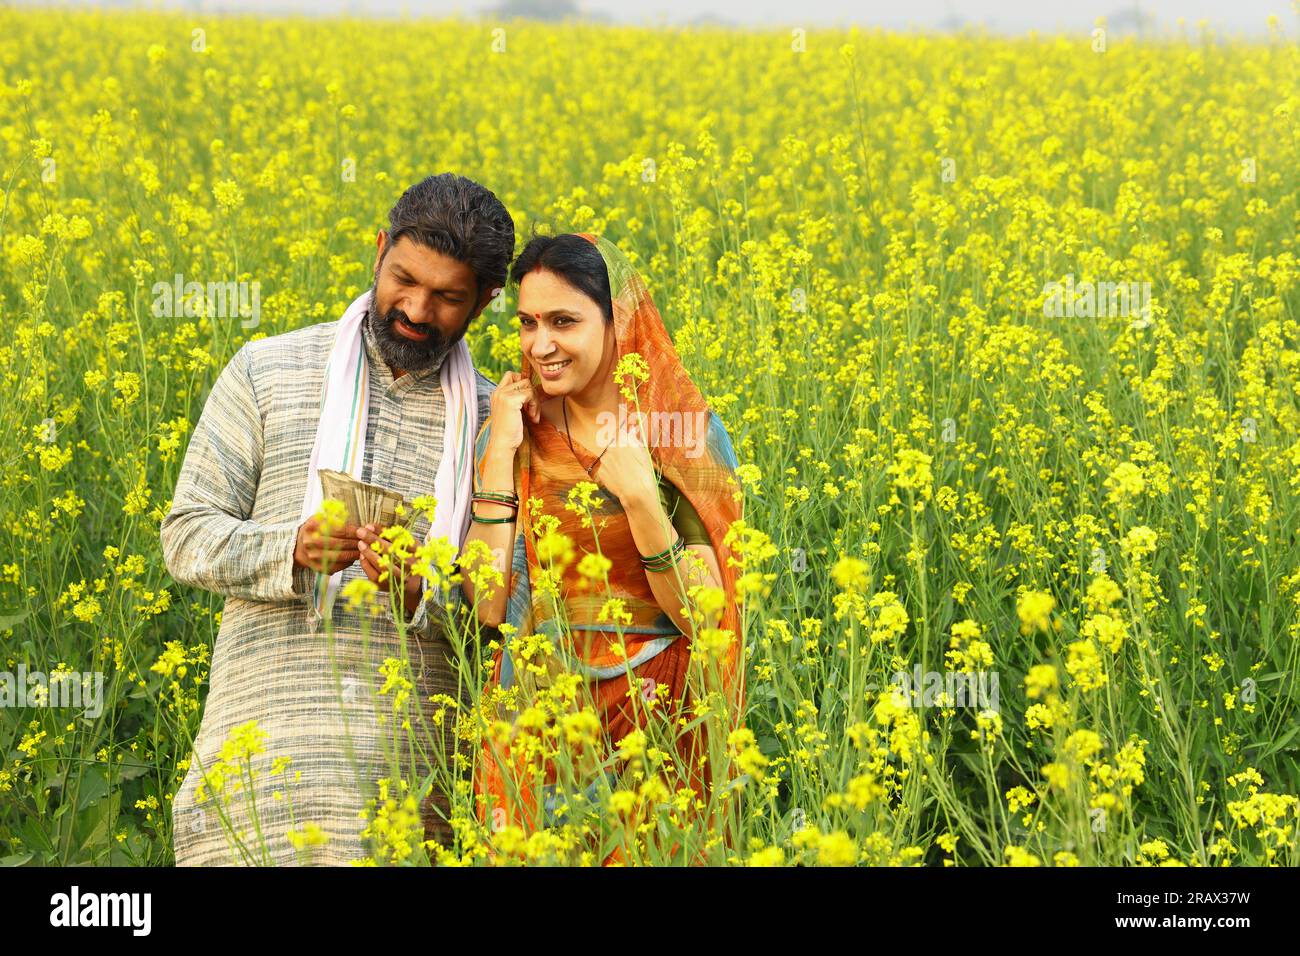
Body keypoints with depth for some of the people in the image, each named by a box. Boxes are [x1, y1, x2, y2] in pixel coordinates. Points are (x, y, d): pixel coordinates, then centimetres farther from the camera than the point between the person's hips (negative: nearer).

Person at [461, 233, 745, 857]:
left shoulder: (686, 434, -5)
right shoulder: (511, 433, 1)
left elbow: (705, 619, -9)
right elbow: (488, 606, -8)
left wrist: (640, 499, -20)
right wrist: (500, 455, -11)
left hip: (652, 716, -2)